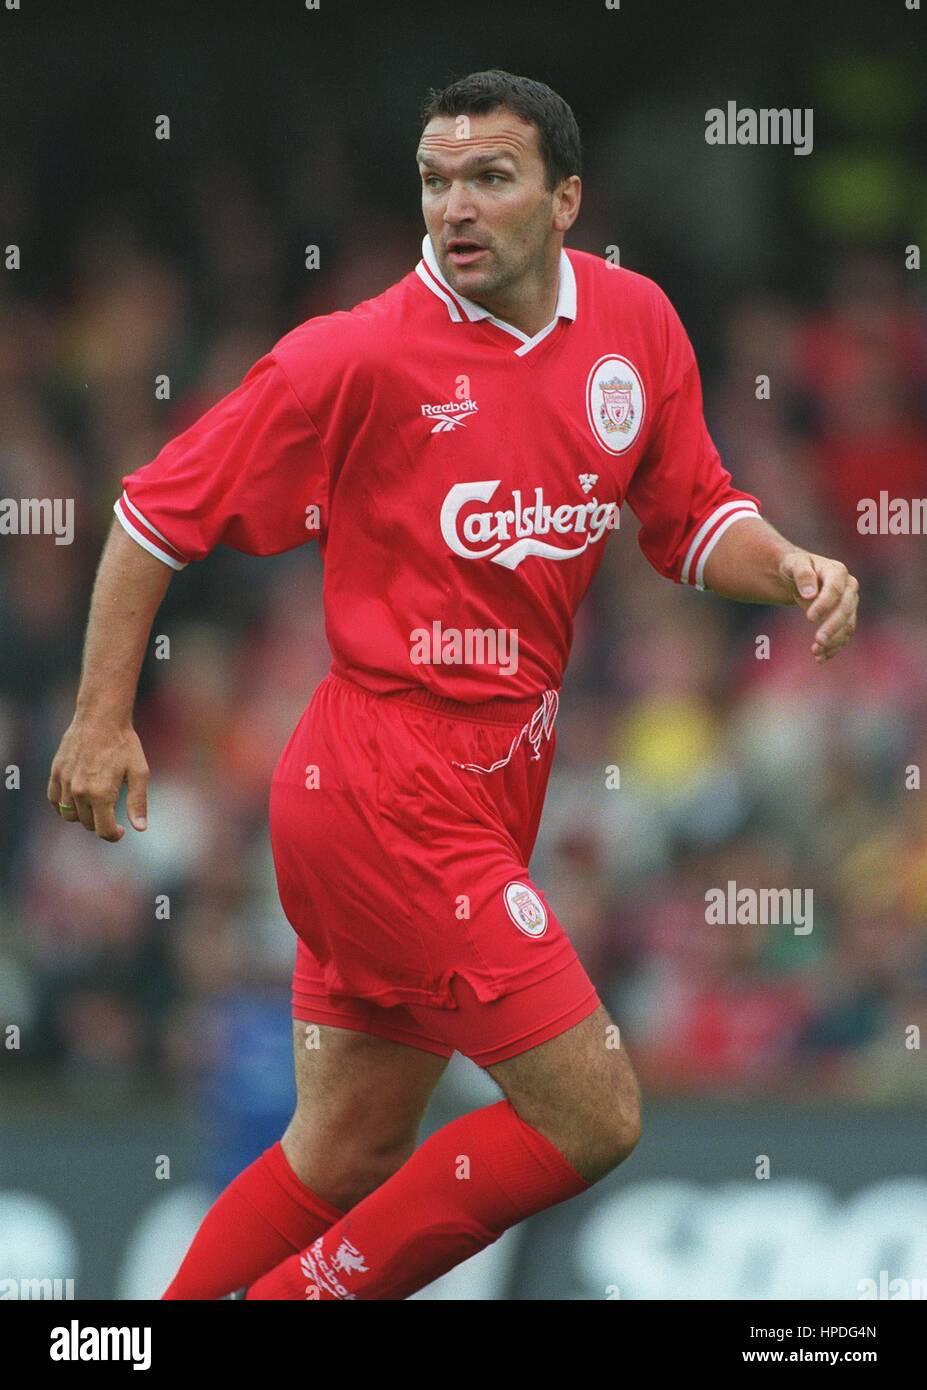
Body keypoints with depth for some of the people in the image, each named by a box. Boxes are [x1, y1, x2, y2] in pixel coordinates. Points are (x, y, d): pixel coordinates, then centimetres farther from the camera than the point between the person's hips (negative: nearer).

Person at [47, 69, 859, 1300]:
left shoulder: (634, 322, 5)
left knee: (349, 1155, 13)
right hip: (394, 799, -7)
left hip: (488, 797, 7)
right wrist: (105, 719, -6)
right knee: (592, 1114, -9)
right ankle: (307, 1293, 2)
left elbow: (692, 517, 16)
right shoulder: (360, 356, -11)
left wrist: (789, 568, -6)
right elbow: (160, 510, -4)